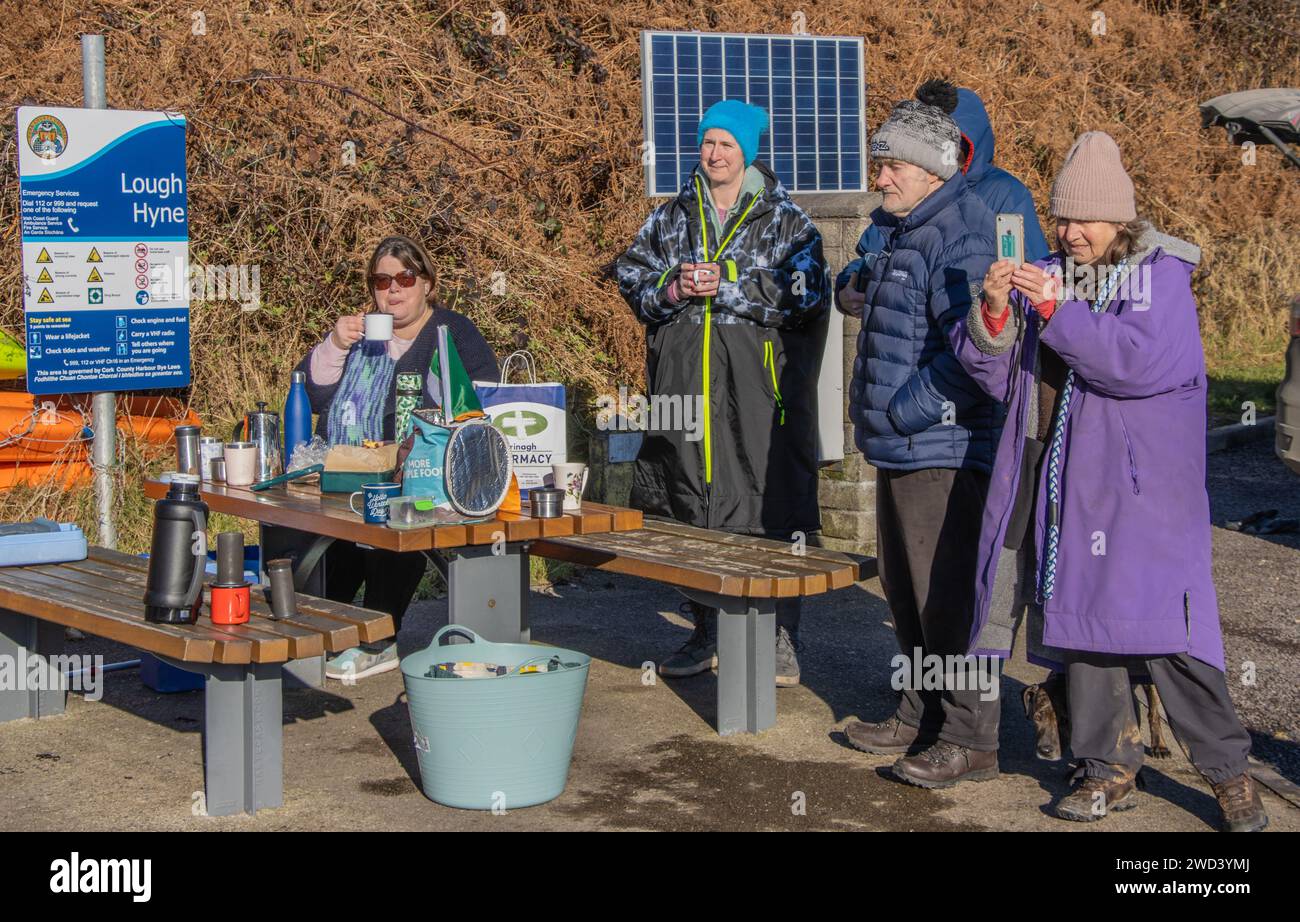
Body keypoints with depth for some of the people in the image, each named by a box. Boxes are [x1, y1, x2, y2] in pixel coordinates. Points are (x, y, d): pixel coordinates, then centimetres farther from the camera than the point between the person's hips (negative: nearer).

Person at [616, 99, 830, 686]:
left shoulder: (785, 220, 3)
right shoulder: (672, 218, 16)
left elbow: (804, 294, -8)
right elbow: (632, 279, 12)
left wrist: (727, 286, -13)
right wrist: (673, 288, -8)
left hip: (758, 384, -4)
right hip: (686, 384, 4)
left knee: (769, 504, -6)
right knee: (692, 506, 7)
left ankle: (781, 638, 4)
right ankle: (707, 635, 18)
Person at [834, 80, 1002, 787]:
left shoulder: (961, 234, -17)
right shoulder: (897, 229, 15)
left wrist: (905, 410, -21)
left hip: (943, 448, -11)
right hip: (899, 448, 11)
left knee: (947, 594, -5)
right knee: (905, 589, 18)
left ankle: (971, 739, 3)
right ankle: (921, 717, 30)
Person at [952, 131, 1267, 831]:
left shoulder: (1162, 273, -3)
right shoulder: (1046, 276, 13)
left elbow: (1144, 360, -19)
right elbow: (996, 375, 9)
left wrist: (1058, 311, -20)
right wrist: (994, 313, -9)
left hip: (1141, 481, -5)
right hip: (1064, 478, 5)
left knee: (1156, 619, -8)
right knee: (1081, 618, 7)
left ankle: (1228, 769, 7)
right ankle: (1109, 769, 18)